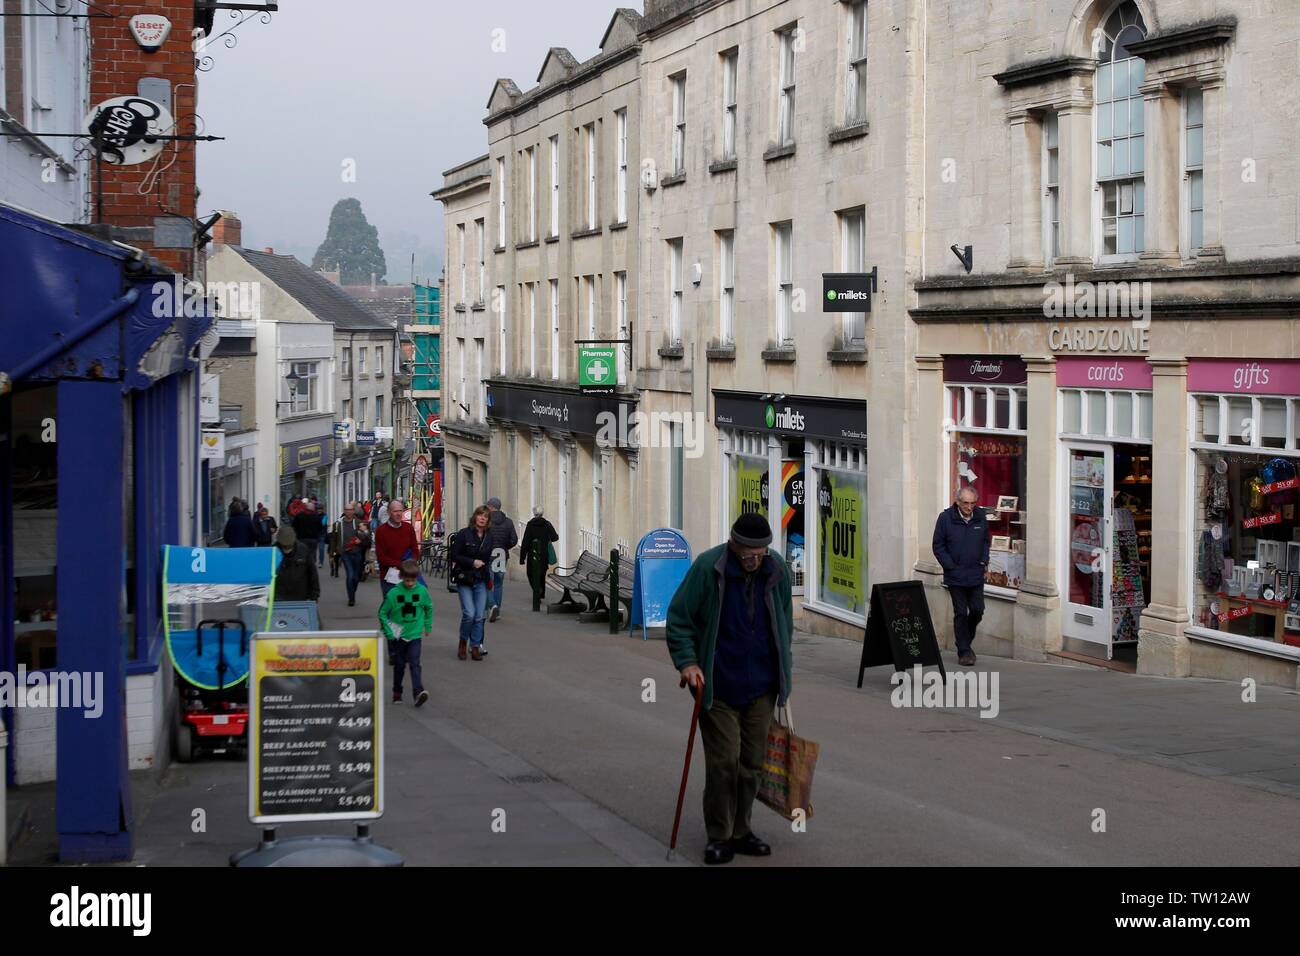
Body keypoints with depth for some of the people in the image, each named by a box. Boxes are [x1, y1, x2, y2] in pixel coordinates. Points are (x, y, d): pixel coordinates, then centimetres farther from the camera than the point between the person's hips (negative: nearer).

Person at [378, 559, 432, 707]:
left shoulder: (422, 591, -6)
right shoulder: (394, 593, -11)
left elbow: (429, 608, 12)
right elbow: (382, 612, -2)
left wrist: (428, 626, 13)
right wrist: (388, 631, -7)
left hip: (415, 635, 0)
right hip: (398, 635, 0)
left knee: (414, 664, -14)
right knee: (399, 665, 12)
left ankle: (418, 692, -24)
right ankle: (397, 693, 26)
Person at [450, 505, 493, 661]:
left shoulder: (488, 537, 8)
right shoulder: (464, 534, -6)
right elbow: (454, 556, -8)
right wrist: (472, 562, -16)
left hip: (481, 581, 4)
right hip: (464, 579, -4)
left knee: (479, 616, 1)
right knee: (469, 614, -14)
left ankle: (475, 647, 12)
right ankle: (463, 642, 9)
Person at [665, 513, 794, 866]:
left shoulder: (777, 571, 0)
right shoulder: (707, 568, -12)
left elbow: (785, 622, 16)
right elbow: (679, 618, -5)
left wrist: (782, 671, 17)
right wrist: (687, 662, -15)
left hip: (761, 686, 4)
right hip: (718, 686, -4)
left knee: (752, 761, 9)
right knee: (723, 760, -5)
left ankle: (740, 830, 21)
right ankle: (719, 836, 6)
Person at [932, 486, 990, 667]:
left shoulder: (980, 517, 3)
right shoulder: (946, 517, -8)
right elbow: (938, 546, -3)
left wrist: (984, 561, 5)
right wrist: (950, 567, -8)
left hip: (976, 575, 3)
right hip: (955, 576, -3)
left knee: (977, 610, 4)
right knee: (961, 613, 0)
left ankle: (966, 641, 28)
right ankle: (963, 652, 8)